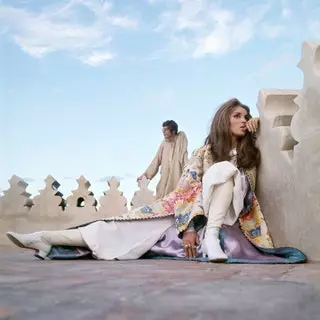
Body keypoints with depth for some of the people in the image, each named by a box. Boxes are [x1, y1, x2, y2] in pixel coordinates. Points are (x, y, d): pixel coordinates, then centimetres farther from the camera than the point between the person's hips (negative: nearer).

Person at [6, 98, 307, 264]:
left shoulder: (250, 153, 7)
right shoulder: (203, 153, 2)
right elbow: (184, 190, -7)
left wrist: (255, 123, 4)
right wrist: (188, 227, -21)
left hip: (225, 217, 0)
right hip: (192, 213, 1)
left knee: (225, 169, -26)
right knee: (129, 226, -15)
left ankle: (212, 237, -36)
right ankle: (46, 239, -20)